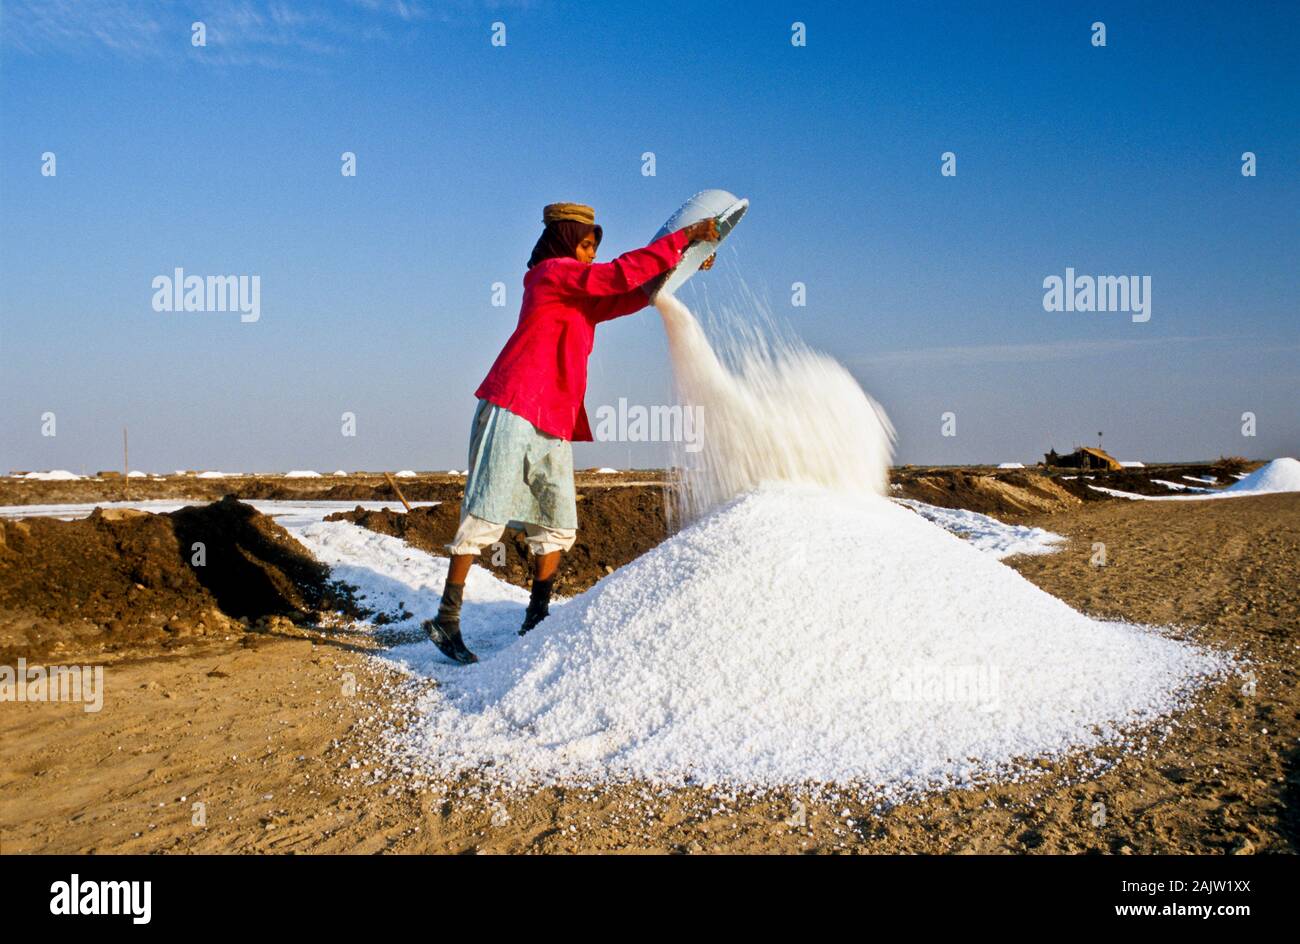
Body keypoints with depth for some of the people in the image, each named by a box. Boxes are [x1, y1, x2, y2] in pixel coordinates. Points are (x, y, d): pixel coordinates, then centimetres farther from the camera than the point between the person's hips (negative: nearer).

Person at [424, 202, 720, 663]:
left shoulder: (577, 299, 21)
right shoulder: (553, 272, -4)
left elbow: (626, 297, 28)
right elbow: (619, 275, -13)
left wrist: (681, 266, 19)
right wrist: (682, 238, -11)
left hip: (554, 424, 9)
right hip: (513, 412, -9)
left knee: (558, 525, 6)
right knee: (487, 514, -8)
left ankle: (535, 620, 15)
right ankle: (446, 620, -2)